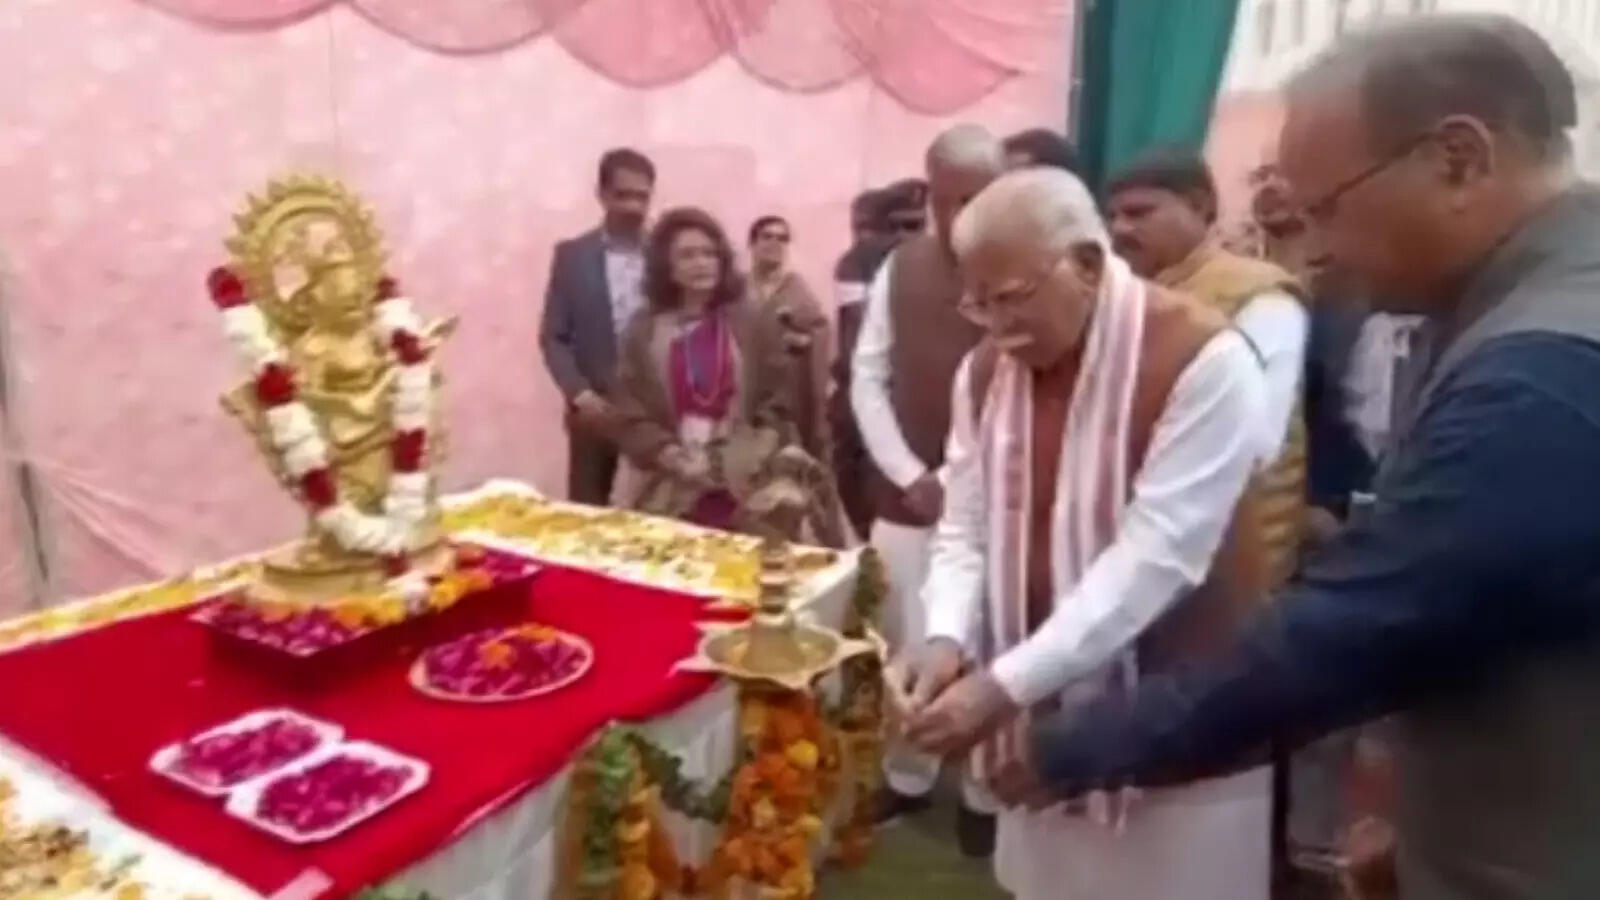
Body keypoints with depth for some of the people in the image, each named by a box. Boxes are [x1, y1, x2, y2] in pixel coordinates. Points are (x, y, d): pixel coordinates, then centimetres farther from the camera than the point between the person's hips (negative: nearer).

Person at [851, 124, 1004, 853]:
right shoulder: (900, 267, 5)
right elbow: (868, 377, 6)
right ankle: (907, 776, 33)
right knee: (903, 644, 12)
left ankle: (984, 792, 27)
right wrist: (909, 473, -4)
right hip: (907, 496, 3)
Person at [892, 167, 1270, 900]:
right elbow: (964, 530, 1)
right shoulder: (985, 372, 2)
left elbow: (1156, 556, -25)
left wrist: (1005, 685, -28)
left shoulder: (1203, 360, -20)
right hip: (1046, 715, 5)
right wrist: (947, 638, -19)